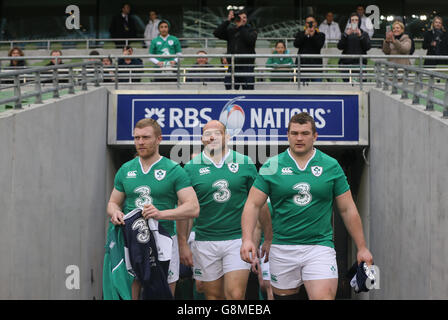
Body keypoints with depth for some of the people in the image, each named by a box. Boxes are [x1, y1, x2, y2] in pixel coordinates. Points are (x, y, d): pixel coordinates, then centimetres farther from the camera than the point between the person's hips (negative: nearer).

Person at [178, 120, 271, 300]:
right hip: (205, 243, 1)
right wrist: (183, 244, 2)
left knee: (235, 295, -12)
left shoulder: (245, 163, 3)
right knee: (213, 296, 9)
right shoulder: (191, 168, 2)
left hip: (238, 239, -1)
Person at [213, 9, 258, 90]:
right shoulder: (230, 31, 12)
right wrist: (228, 21, -7)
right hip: (233, 67, 2)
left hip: (247, 67, -2)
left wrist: (241, 26, -12)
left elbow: (249, 39, -15)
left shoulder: (251, 31, 6)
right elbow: (216, 33, -1)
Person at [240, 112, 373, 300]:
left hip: (320, 246, -1)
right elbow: (253, 205, 2)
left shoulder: (331, 166, 5)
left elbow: (348, 209, 8)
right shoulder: (272, 166, 3)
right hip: (282, 248, 1)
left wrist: (362, 248, 7)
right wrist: (247, 239, -13)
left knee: (324, 296, -17)